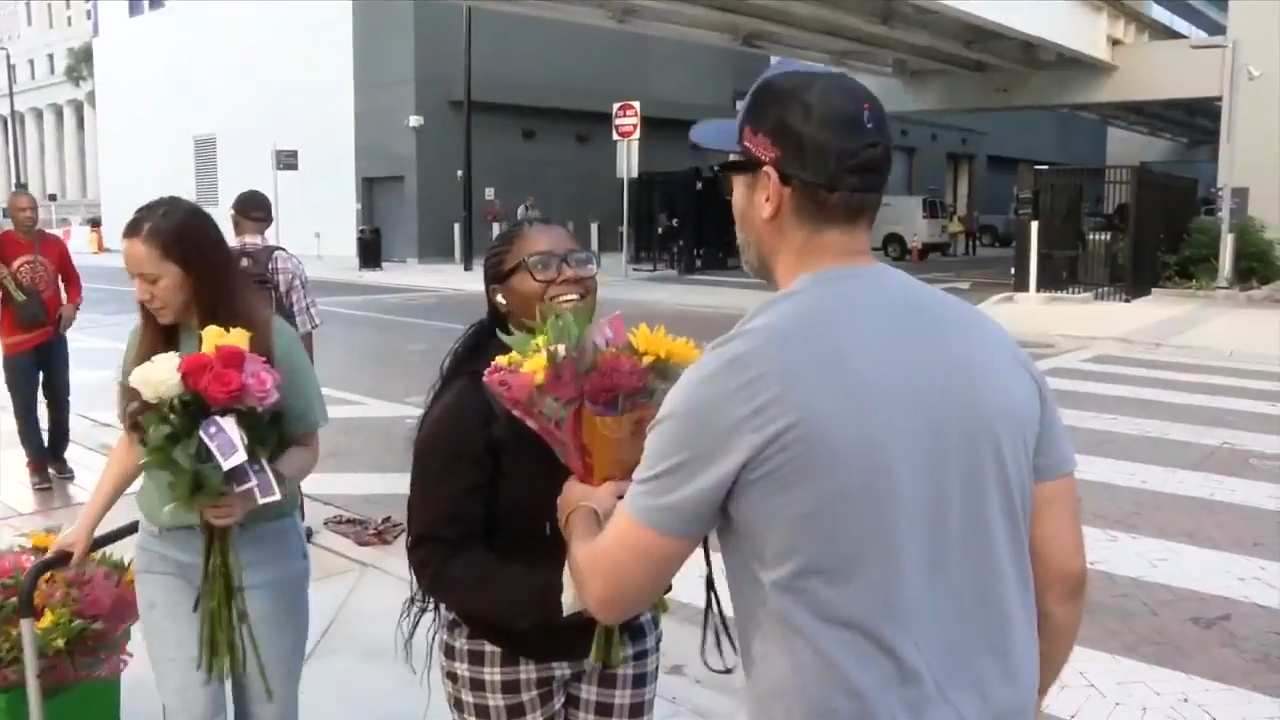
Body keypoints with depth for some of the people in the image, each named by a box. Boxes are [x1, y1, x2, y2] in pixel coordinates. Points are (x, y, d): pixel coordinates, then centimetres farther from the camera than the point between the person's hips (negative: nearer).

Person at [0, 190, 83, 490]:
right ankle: (37, 464, 12)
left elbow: (71, 278, 13)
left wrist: (72, 304, -4)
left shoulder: (54, 243, 3)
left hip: (54, 335, 3)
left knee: (59, 399, 11)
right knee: (26, 406, 1)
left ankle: (57, 456, 27)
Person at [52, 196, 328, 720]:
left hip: (262, 548, -3)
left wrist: (254, 493, -25)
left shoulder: (270, 338, -13)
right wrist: (86, 523, 11)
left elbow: (306, 447, -8)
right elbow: (134, 441, 12)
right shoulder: (146, 340, 0)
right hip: (166, 551, 3)